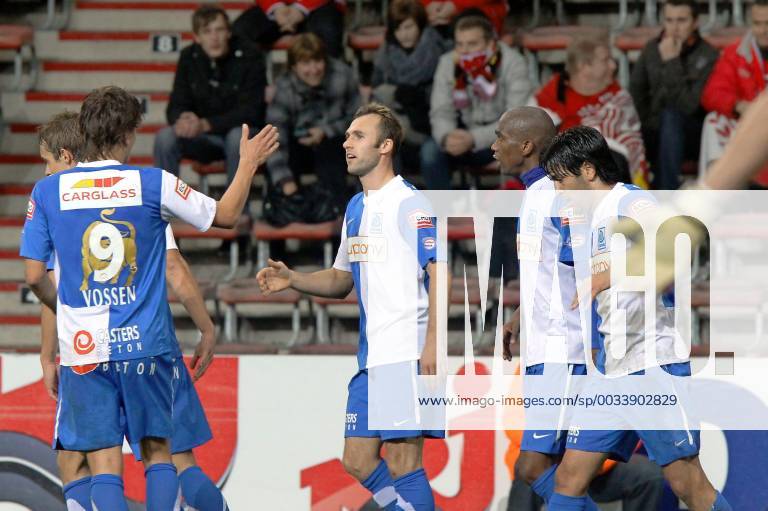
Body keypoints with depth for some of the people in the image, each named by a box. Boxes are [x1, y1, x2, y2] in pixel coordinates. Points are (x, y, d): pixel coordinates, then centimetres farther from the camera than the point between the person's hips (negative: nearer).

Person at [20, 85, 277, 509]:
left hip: (83, 347, 0)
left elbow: (33, 276, 4)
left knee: (103, 464, 0)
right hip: (144, 344, 0)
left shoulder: (48, 191, 0)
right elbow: (225, 215, 11)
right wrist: (248, 163, 26)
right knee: (157, 450, 13)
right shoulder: (153, 184, -3)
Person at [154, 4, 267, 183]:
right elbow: (176, 106, 0)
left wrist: (206, 125, -30)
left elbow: (250, 111, -17)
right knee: (165, 137, -24)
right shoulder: (189, 58, -1)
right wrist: (181, 120, -27)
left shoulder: (248, 57, -13)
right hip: (205, 140, 3)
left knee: (238, 136, -37)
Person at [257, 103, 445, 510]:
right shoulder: (356, 209, 17)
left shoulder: (408, 204, -9)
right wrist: (292, 279, 9)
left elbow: (439, 273, -14)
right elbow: (342, 280, 26)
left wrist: (432, 343, -22)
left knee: (402, 462, -8)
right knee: (358, 461, 8)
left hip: (407, 354, -9)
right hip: (371, 355, 9)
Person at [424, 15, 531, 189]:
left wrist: (473, 139, -38)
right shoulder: (448, 63, -7)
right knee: (430, 151, -24)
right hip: (465, 137, 3)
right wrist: (446, 136, -33)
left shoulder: (513, 63, -18)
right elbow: (441, 113, -8)